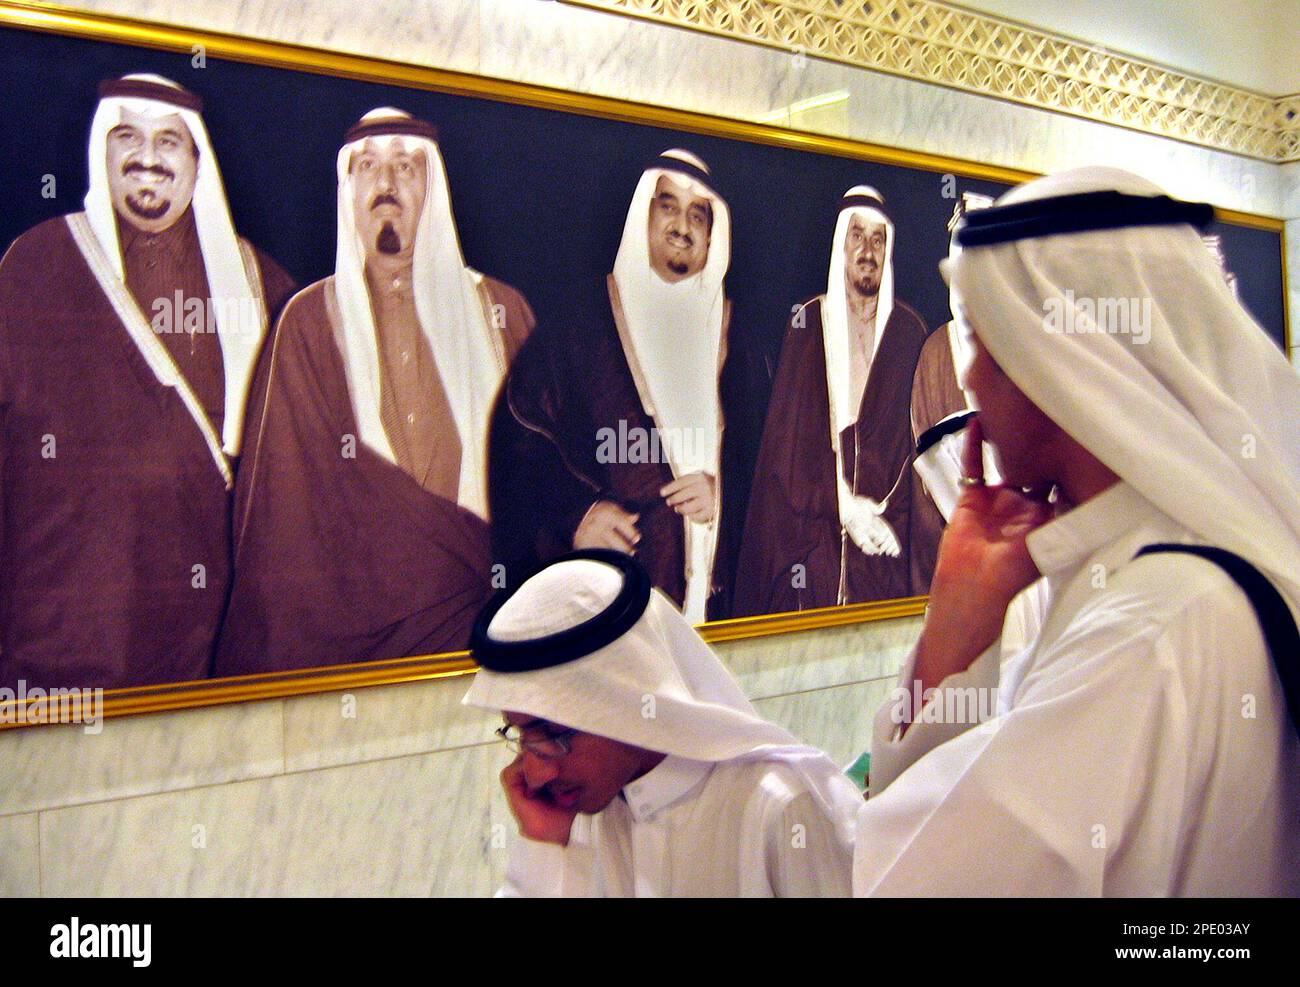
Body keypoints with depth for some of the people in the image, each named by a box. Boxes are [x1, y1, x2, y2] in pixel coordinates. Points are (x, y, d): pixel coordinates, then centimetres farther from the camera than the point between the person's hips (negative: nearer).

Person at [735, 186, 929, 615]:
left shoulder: (909, 330, 8)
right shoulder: (807, 323, 4)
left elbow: (916, 435, 3)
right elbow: (791, 437, -2)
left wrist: (879, 510, -11)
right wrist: (844, 508, -11)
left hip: (887, 528, 1)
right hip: (813, 528, -1)